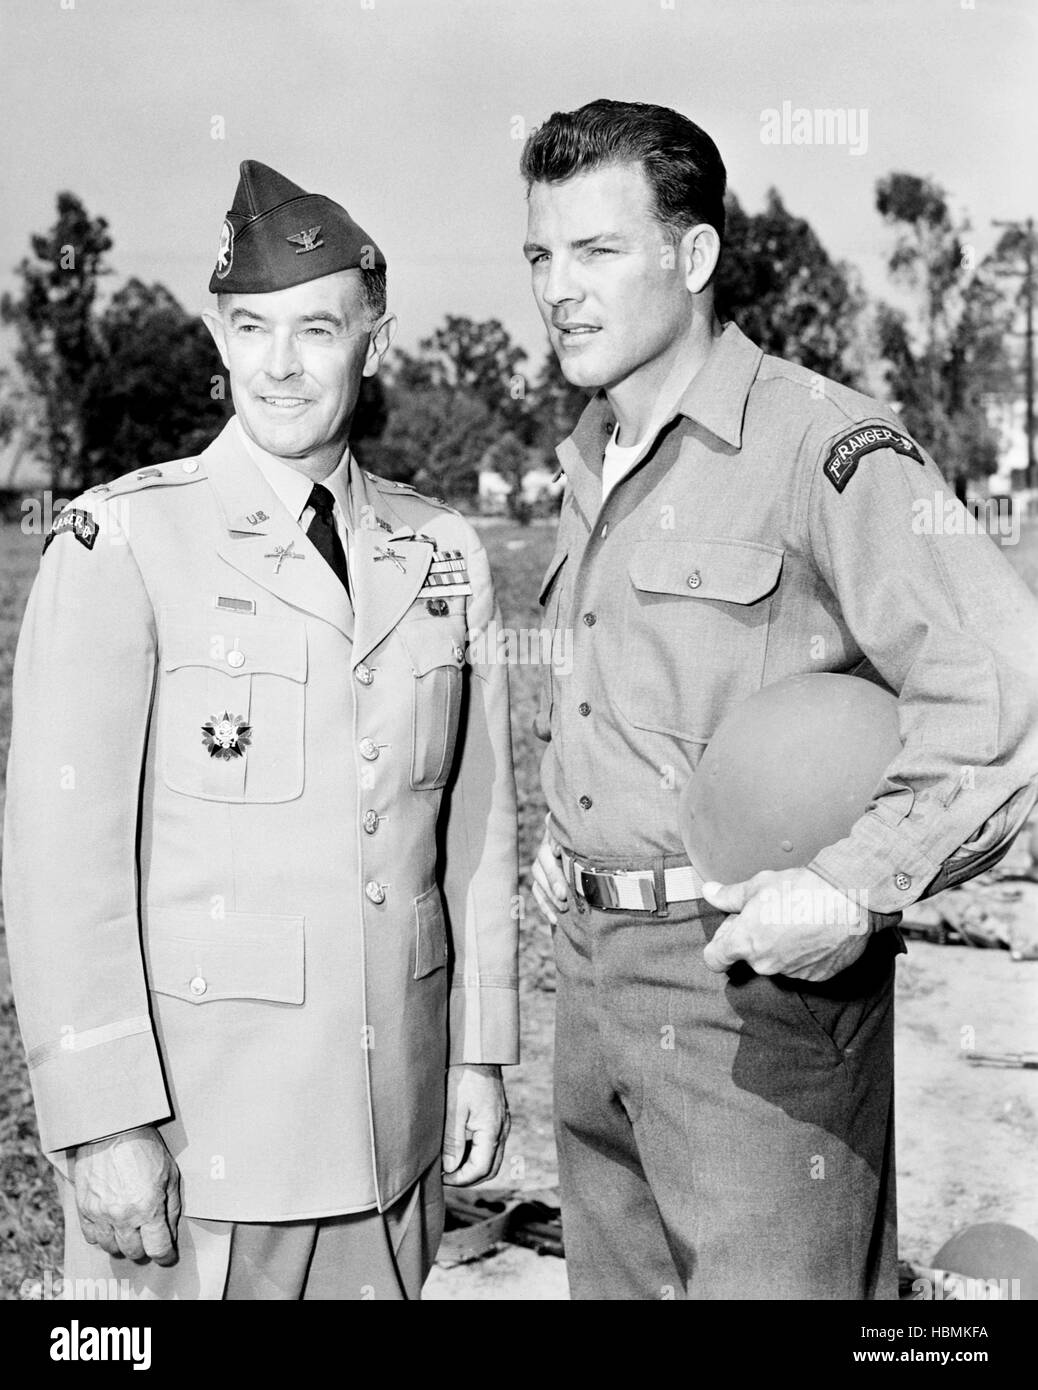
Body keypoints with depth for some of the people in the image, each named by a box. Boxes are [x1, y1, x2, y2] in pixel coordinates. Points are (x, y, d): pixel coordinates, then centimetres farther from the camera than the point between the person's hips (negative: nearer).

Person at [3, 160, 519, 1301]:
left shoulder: (442, 555, 5)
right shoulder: (119, 543, -9)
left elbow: (477, 826, 9)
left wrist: (481, 1053, 8)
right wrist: (106, 1123, -14)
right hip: (191, 1121, -4)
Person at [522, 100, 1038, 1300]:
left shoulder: (824, 446, -14)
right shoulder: (588, 467, 13)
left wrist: (857, 885, -25)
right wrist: (561, 835, 14)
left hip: (756, 975, -8)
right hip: (589, 964, 8)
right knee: (614, 1277, 19)